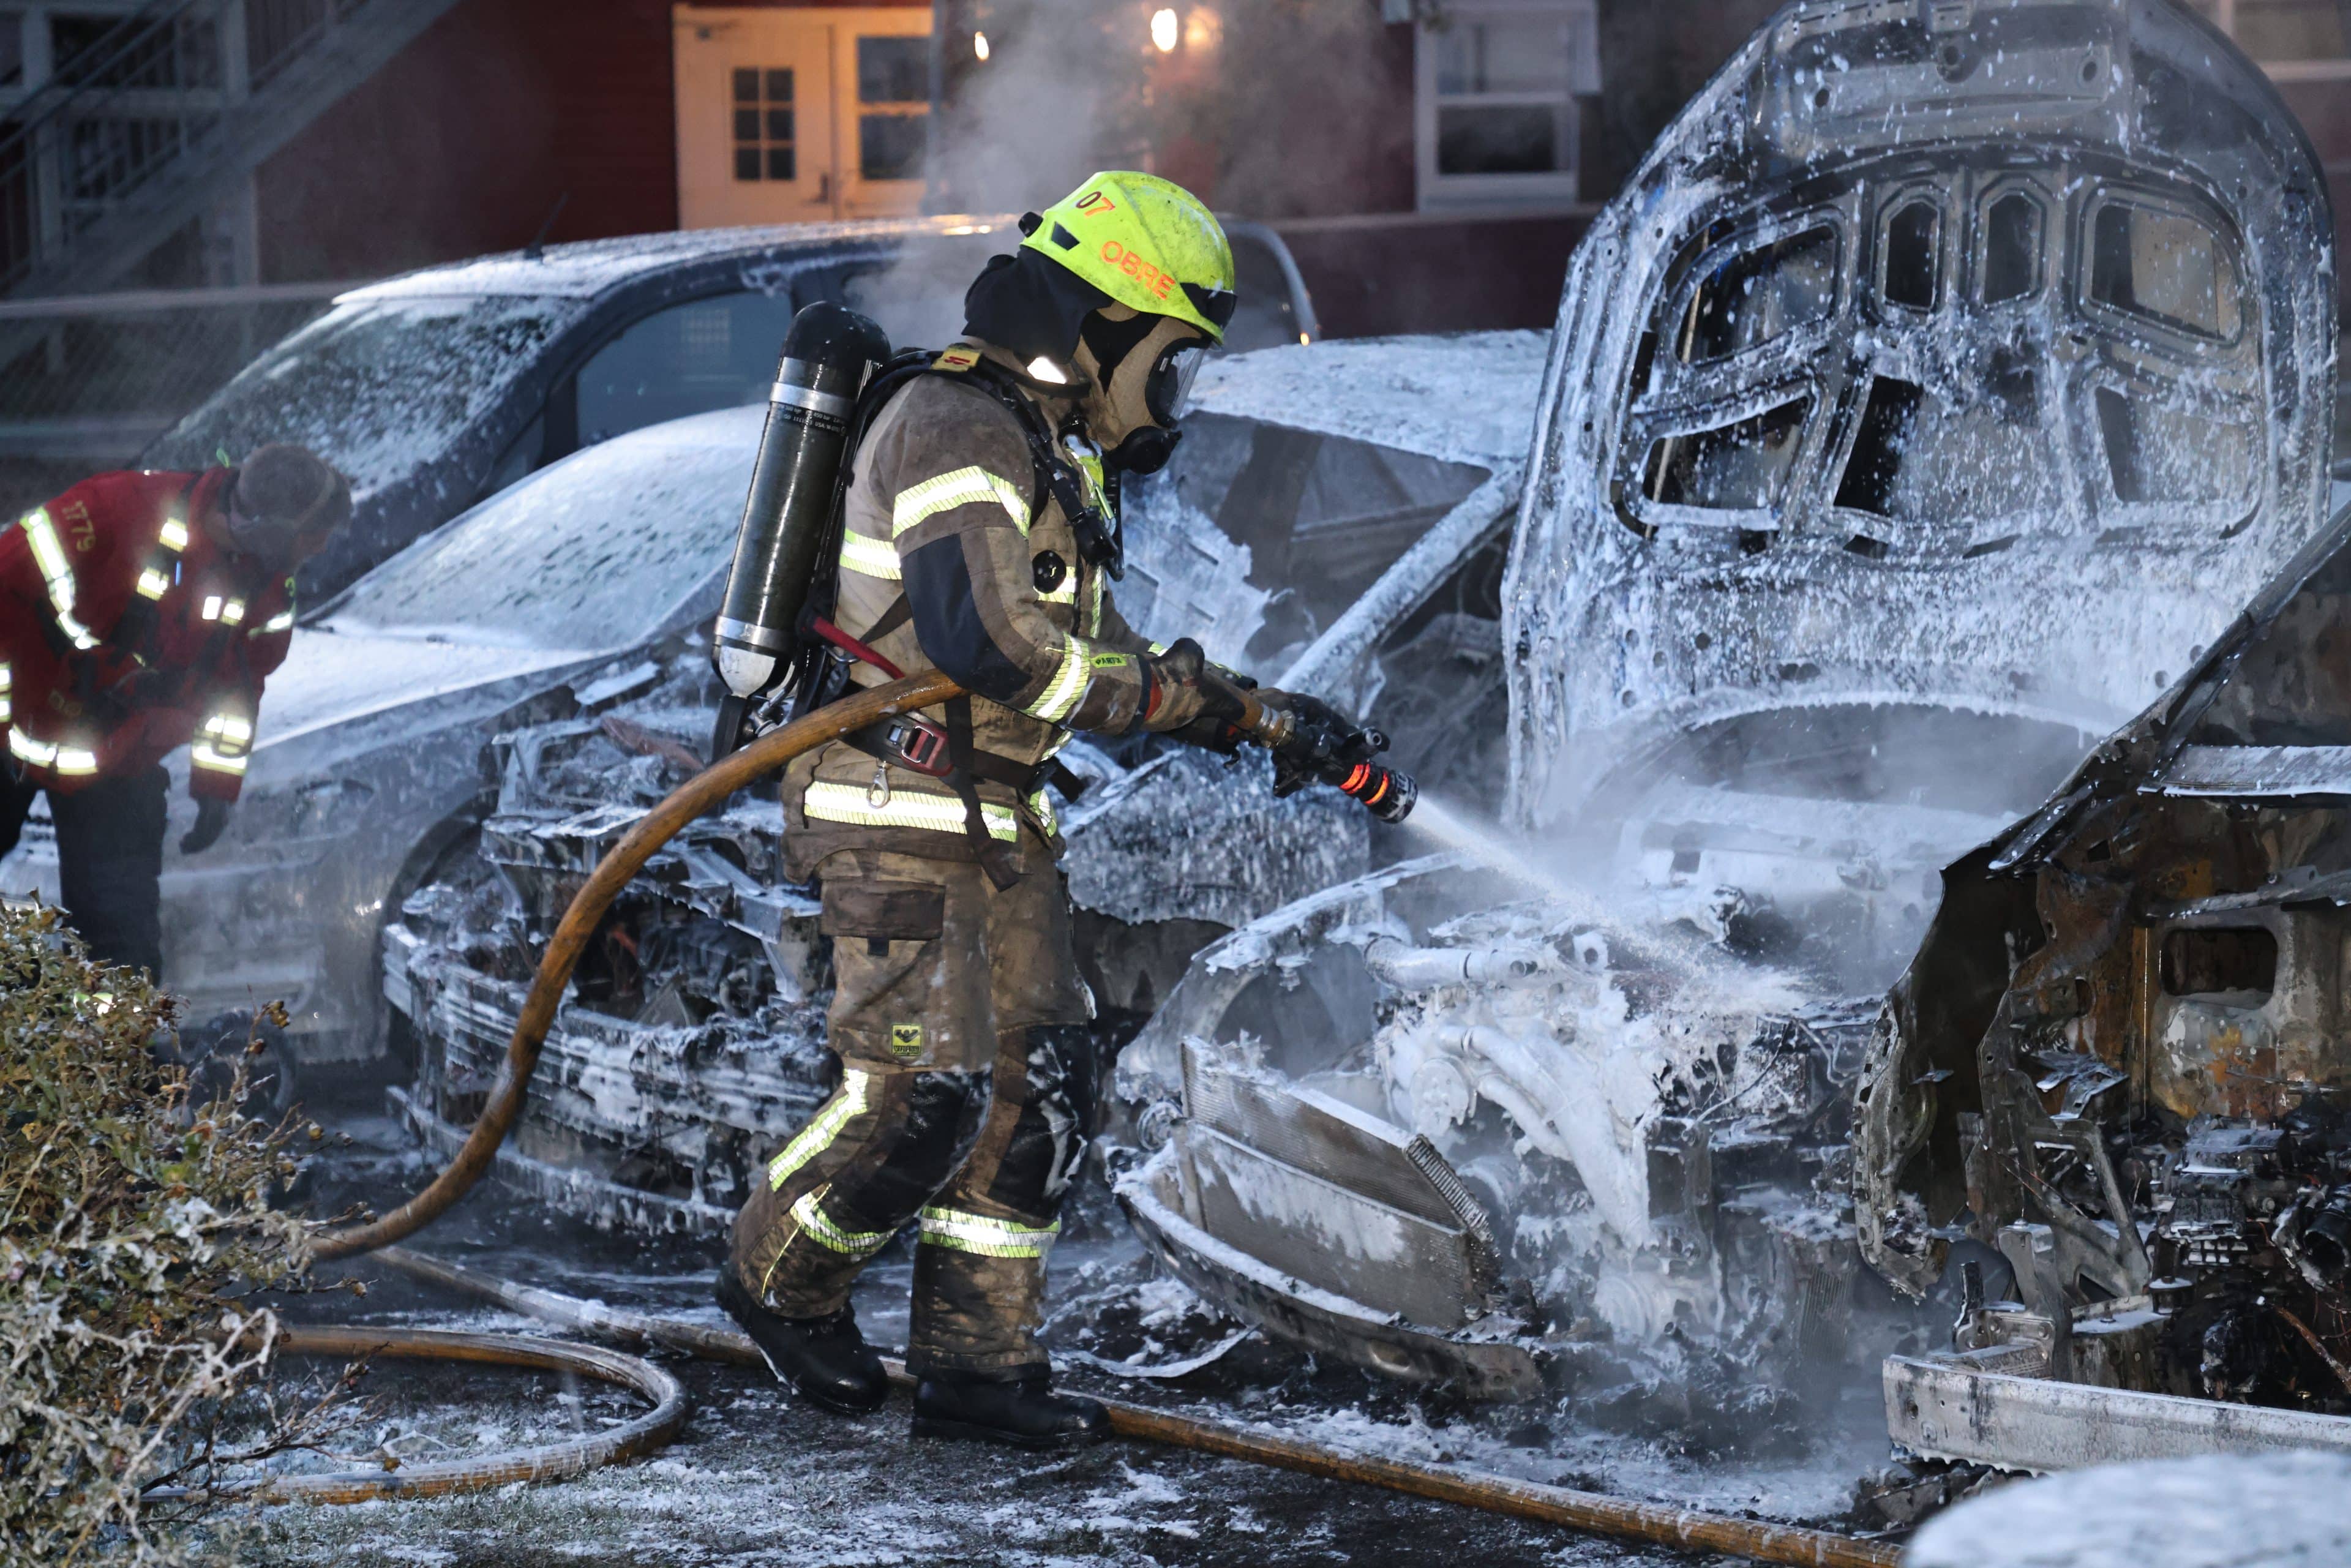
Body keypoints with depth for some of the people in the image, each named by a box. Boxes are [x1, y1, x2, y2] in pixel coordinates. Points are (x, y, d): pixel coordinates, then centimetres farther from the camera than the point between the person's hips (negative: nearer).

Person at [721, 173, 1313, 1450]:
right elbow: (980, 633, -27)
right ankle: (780, 1280, 13)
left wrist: (1267, 720, 16)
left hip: (998, 828, 10)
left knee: (1021, 1091, 8)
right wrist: (1160, 691, -18)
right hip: (901, 816, -10)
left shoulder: (1052, 454, 18)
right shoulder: (956, 426, -15)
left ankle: (976, 1361, 13)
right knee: (924, 1090, -10)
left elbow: (1083, 655, 25)